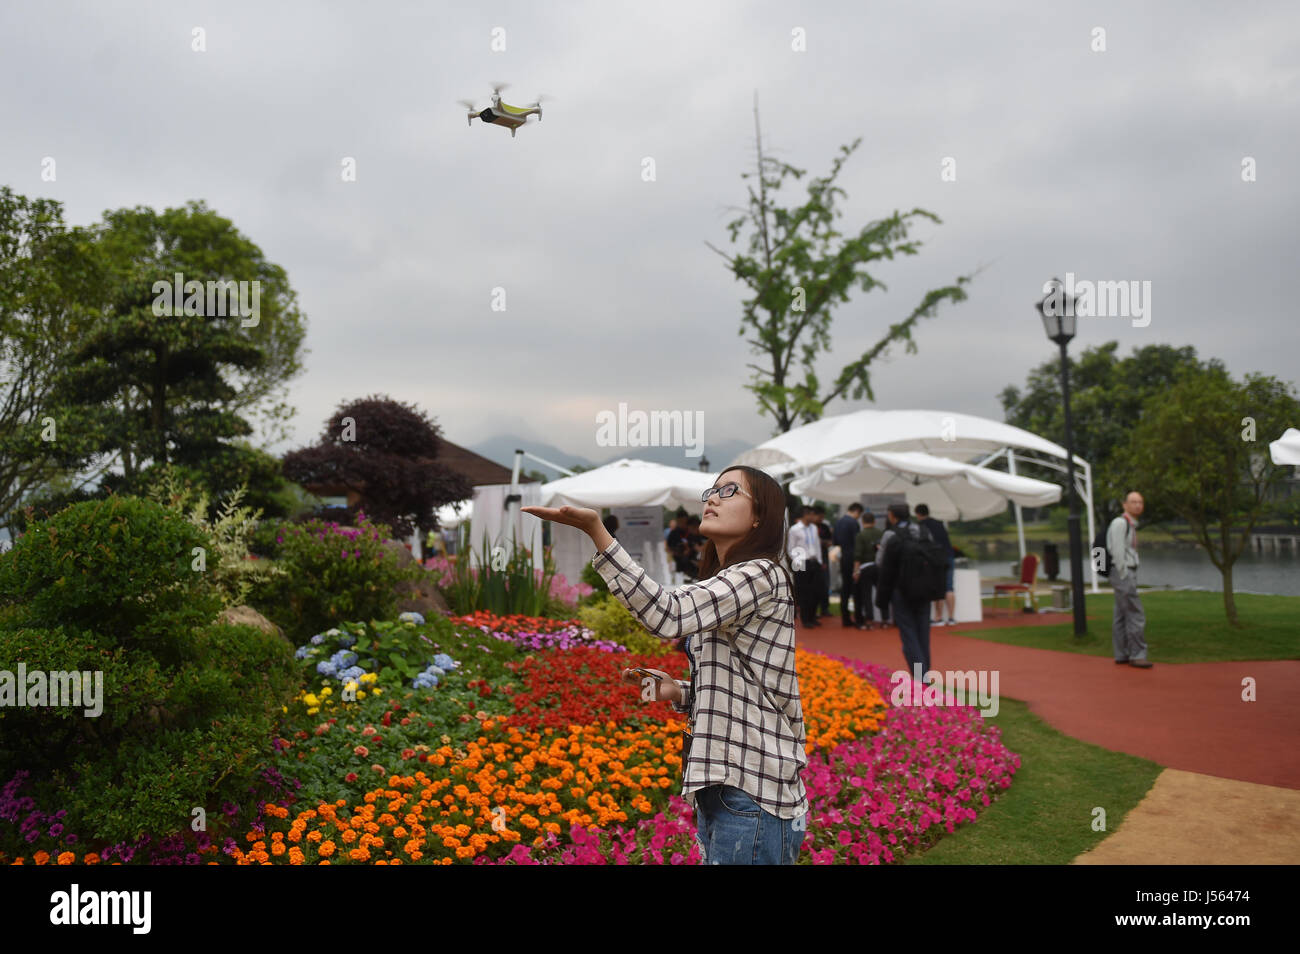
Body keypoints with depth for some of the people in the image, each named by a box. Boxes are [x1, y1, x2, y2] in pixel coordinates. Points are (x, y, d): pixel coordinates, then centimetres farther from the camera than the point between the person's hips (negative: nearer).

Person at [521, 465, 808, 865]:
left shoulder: (763, 575, -12)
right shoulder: (725, 584, 17)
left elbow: (669, 615, -29)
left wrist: (596, 530, -34)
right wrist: (679, 692, 4)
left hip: (751, 797, -9)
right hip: (722, 789, 9)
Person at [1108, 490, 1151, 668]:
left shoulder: (1131, 525, 18)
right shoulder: (1119, 523, -13)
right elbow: (1117, 552, -17)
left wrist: (1130, 580, 16)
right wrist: (1124, 577, -18)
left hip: (1128, 574, 10)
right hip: (1123, 574, -10)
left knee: (1122, 616, 11)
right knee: (1136, 615, -10)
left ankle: (1122, 655, 15)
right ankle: (1137, 655, -5)